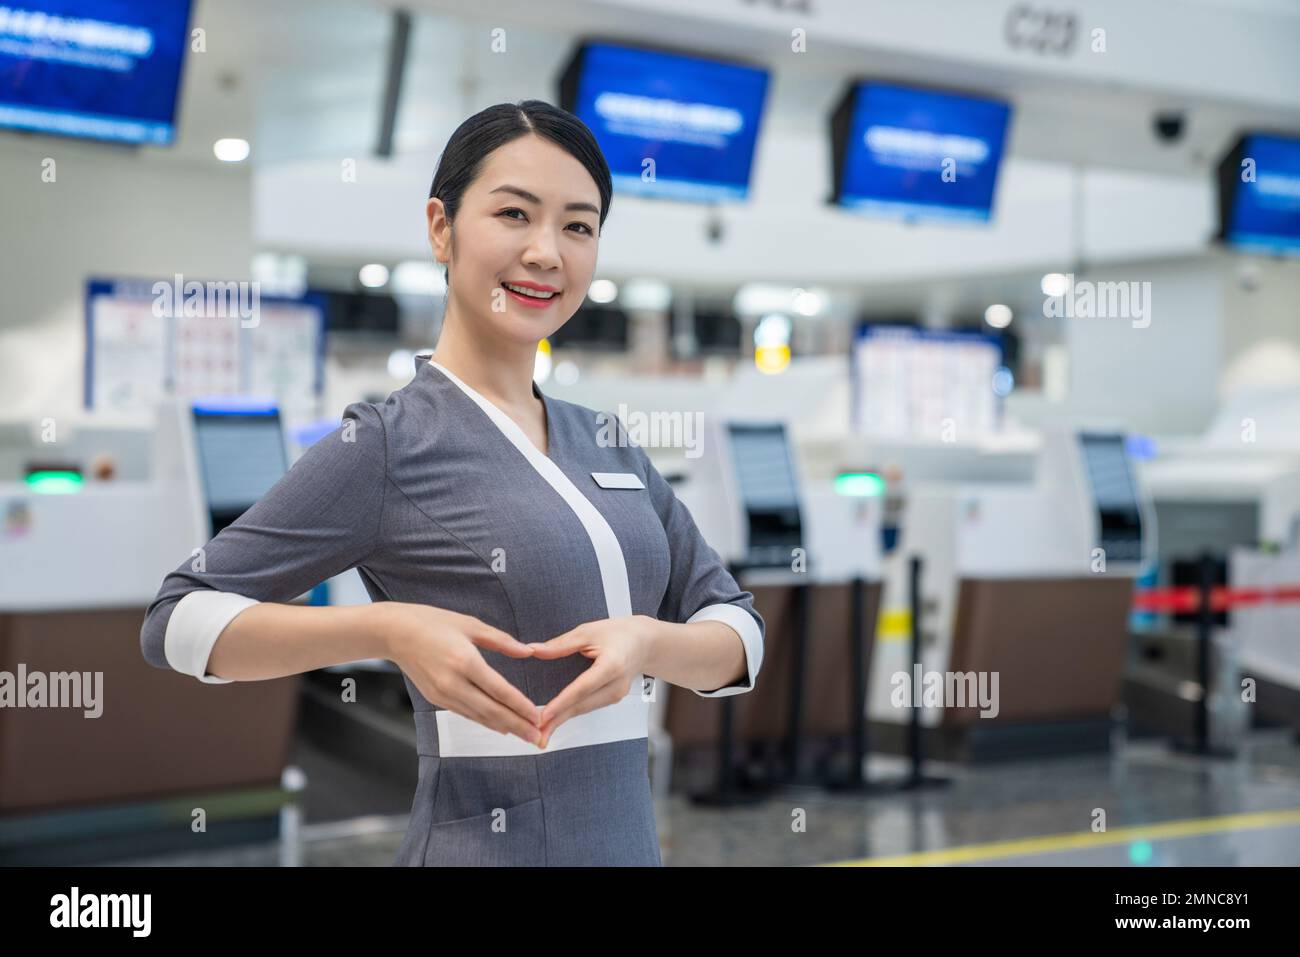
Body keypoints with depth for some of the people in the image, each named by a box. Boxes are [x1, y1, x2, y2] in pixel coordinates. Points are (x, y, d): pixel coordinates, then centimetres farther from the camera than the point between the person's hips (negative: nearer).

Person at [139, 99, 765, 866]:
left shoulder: (606, 444, 7)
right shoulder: (387, 445, -11)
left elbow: (739, 634, 7)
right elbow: (179, 622, -9)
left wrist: (645, 642, -14)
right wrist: (388, 630, -21)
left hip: (629, 837, 6)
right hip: (488, 842, -5)